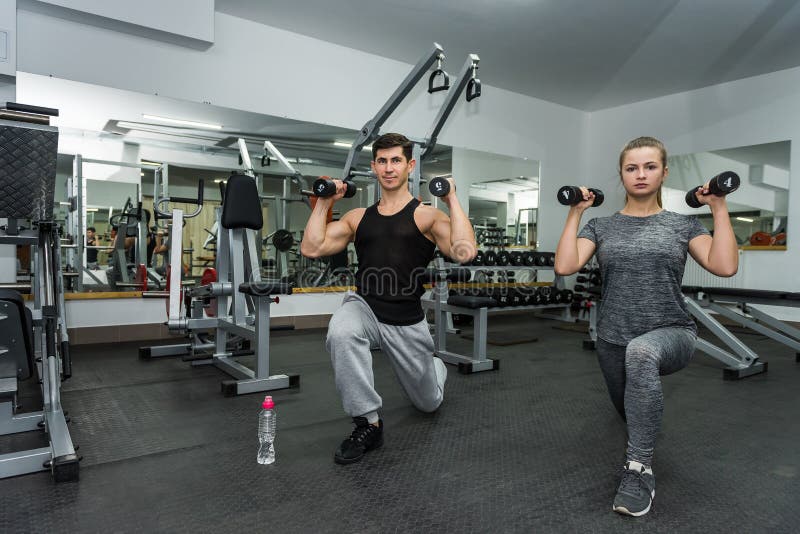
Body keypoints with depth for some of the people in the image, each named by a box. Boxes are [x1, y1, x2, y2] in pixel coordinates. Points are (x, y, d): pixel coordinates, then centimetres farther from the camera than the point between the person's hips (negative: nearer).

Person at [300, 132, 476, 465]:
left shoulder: (427, 216, -5)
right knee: (341, 333, -38)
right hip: (364, 308, 2)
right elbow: (311, 248, -1)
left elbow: (464, 252, -23)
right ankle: (368, 424, -18)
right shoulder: (358, 217, 6)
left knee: (428, 403, 17)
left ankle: (437, 368, 57)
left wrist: (452, 199, -17)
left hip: (408, 323, -1)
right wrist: (324, 202, 1)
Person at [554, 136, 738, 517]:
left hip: (671, 335, -2)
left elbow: (725, 267, -12)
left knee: (641, 351, -40)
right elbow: (564, 267, -12)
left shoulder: (682, 225, 3)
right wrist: (575, 212, -7)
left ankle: (639, 469, -30)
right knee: (633, 413, 22)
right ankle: (647, 436, 63)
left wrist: (719, 208, -9)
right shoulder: (601, 227, 4)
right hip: (614, 340, 3)